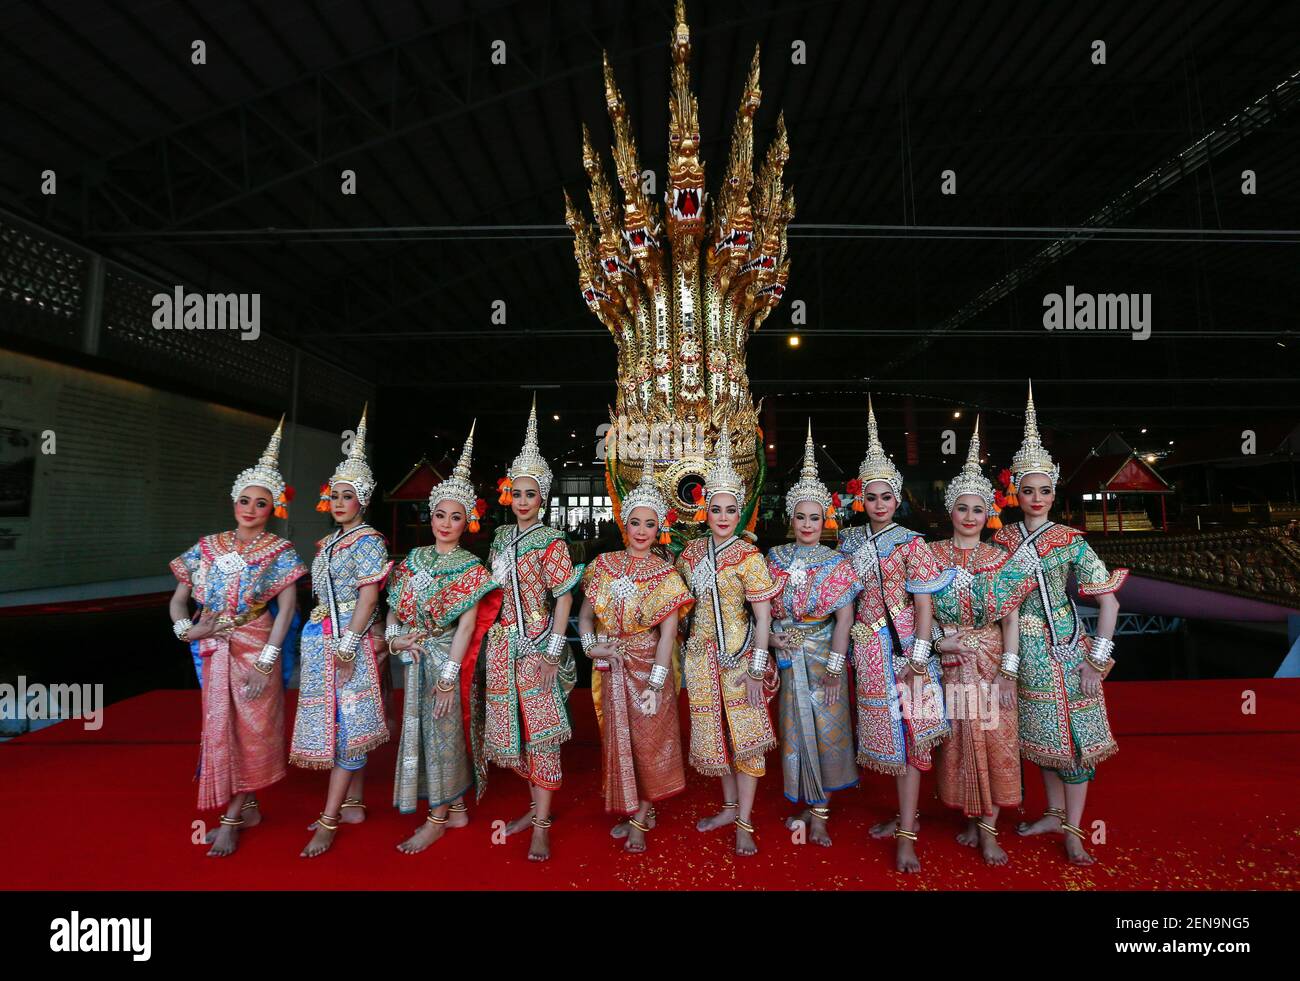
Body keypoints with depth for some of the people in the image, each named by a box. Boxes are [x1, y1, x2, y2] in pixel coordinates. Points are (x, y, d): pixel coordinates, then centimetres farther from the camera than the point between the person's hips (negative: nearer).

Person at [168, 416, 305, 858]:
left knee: (251, 730, 0)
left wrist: (265, 663, -16)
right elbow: (178, 599, 11)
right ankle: (248, 808, 24)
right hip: (216, 650, 4)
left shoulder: (279, 551, -5)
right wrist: (185, 629, -10)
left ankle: (231, 818, 13)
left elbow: (287, 608, -11)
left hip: (256, 649, -4)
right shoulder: (208, 547, 6)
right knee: (221, 728, 9)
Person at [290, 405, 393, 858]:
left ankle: (328, 821, 3)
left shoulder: (368, 541, -9)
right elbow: (326, 595, 18)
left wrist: (348, 646, -18)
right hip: (322, 640, 8)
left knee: (347, 724, -3)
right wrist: (323, 641, 13)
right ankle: (353, 805, 24)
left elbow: (367, 599, -15)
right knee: (348, 725, 13)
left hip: (349, 641, -8)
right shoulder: (329, 542, 15)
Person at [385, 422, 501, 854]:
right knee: (421, 731, 13)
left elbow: (467, 625, -14)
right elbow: (395, 604, 12)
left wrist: (449, 675, -18)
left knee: (442, 733, 1)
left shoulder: (471, 569, -8)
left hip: (446, 659, -6)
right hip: (415, 658, 6)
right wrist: (394, 636, -6)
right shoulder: (415, 558, 7)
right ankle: (456, 807, 28)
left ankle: (437, 818, 16)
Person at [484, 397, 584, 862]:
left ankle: (541, 825, 8)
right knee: (514, 728, 13)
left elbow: (563, 598, -10)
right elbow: (496, 592, 16)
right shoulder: (501, 537, 11)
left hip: (536, 645, -6)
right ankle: (536, 805, 30)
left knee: (540, 729, -2)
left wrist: (553, 651, -16)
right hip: (502, 643, 6)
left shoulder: (551, 541, -7)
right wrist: (492, 636, 11)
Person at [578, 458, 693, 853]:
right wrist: (590, 646, -12)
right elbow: (585, 614, 6)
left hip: (648, 666, -3)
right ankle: (639, 809, 31)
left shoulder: (665, 574, -8)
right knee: (618, 739, 11)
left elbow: (667, 633, -12)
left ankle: (640, 819, 24)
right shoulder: (604, 564, 0)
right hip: (611, 667, 3)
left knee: (648, 740, 5)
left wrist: (655, 684, -16)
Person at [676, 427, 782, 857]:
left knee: (745, 733, 2)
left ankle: (744, 823, 17)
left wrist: (755, 668, -16)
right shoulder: (691, 552, 3)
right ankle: (729, 807, 34)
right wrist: (682, 651, 11)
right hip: (702, 655, 5)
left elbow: (763, 616, -12)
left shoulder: (748, 556, -11)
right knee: (714, 733, 15)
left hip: (739, 656, -5)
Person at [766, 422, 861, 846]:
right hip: (788, 655, 2)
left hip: (824, 654, -2)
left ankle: (819, 811, 15)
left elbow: (844, 617, -10)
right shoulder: (775, 557, 2)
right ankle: (807, 803, 26)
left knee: (824, 728, 2)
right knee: (796, 728, 9)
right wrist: (772, 637, -9)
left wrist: (835, 668, -15)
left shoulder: (836, 564, -4)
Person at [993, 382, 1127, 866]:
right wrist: (1007, 660, -2)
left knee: (1073, 735, 3)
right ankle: (1054, 813, 32)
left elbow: (1109, 601, -7)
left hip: (1065, 648, -2)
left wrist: (1097, 660, -11)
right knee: (1041, 734, 14)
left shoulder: (1071, 541, -6)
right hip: (1023, 650, 3)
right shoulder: (1003, 539, 1)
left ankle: (1072, 830, 18)